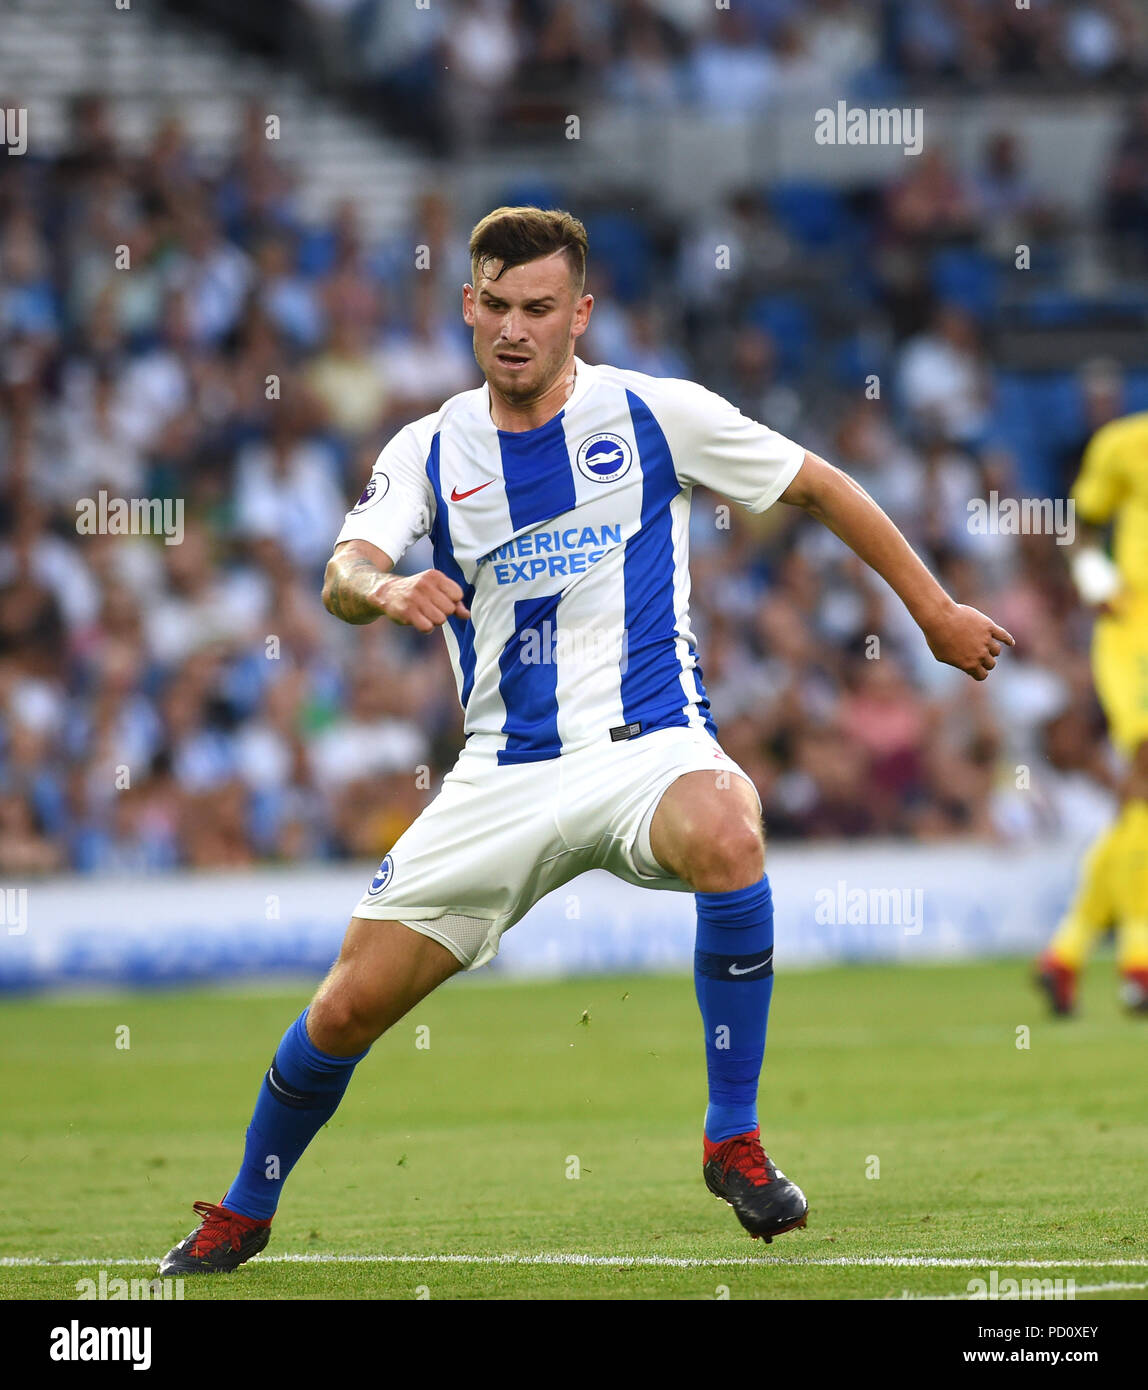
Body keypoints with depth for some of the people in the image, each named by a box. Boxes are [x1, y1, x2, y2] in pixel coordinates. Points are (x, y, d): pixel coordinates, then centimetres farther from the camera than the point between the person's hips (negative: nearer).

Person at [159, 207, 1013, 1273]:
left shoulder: (655, 415, 0)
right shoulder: (427, 453, 5)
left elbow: (818, 487, 10)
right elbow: (342, 574, -10)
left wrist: (934, 611, 11)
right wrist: (382, 589, -35)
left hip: (648, 743, -2)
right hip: (503, 774, 3)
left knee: (726, 832, -39)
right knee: (350, 1005, -2)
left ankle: (734, 1138, -24)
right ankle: (243, 1214, 25)